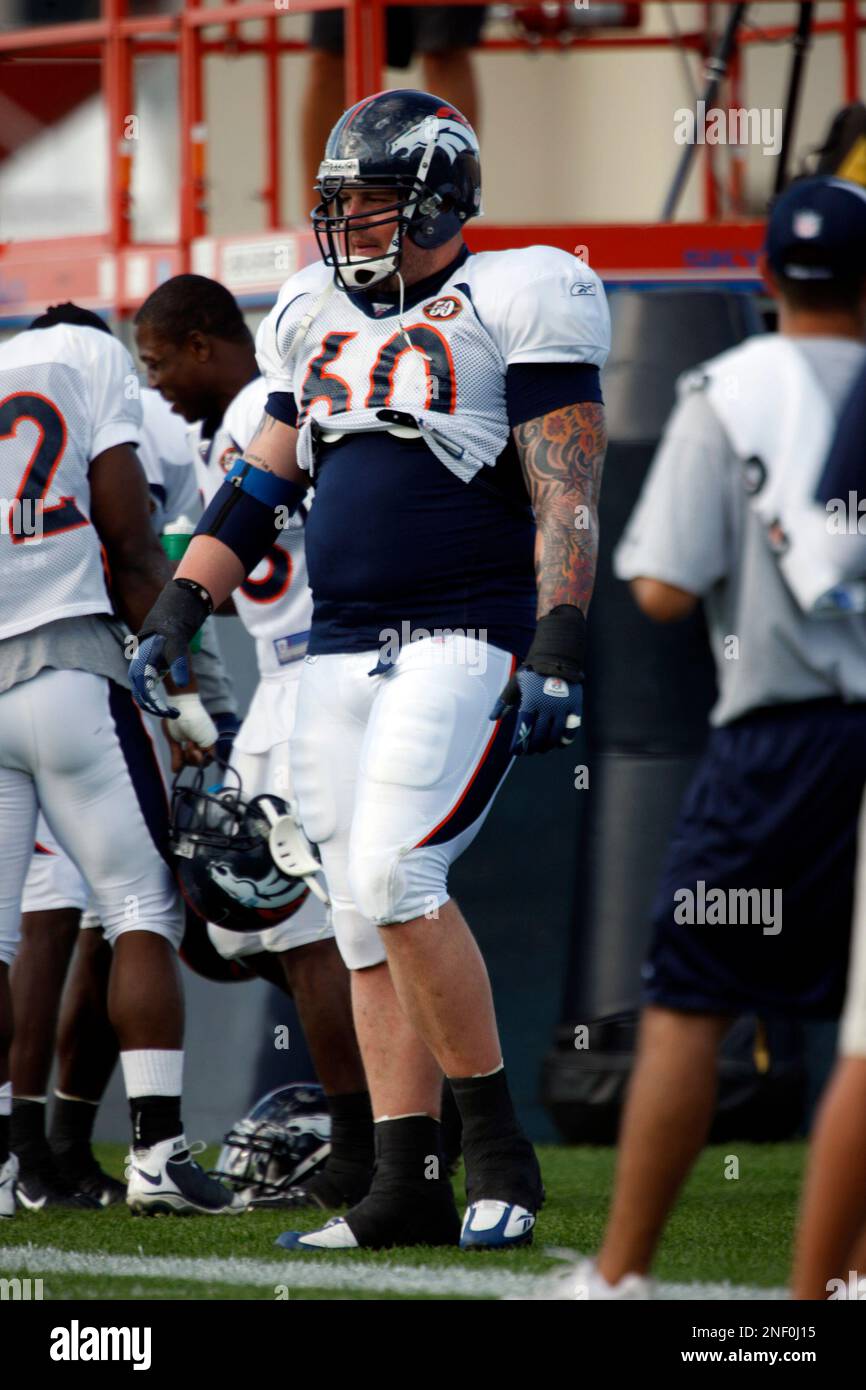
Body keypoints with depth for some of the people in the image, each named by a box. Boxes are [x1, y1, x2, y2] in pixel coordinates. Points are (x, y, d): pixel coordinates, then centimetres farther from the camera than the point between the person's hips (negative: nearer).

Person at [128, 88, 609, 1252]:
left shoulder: (515, 305, -5)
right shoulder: (320, 323, 17)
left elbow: (567, 499, -11)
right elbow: (258, 490, 22)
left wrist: (556, 658, -19)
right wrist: (174, 618, 13)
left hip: (467, 639, -7)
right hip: (343, 653, 7)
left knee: (394, 873, -21)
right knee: (366, 920, 4)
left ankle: (497, 1144, -11)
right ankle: (406, 1188, 8)